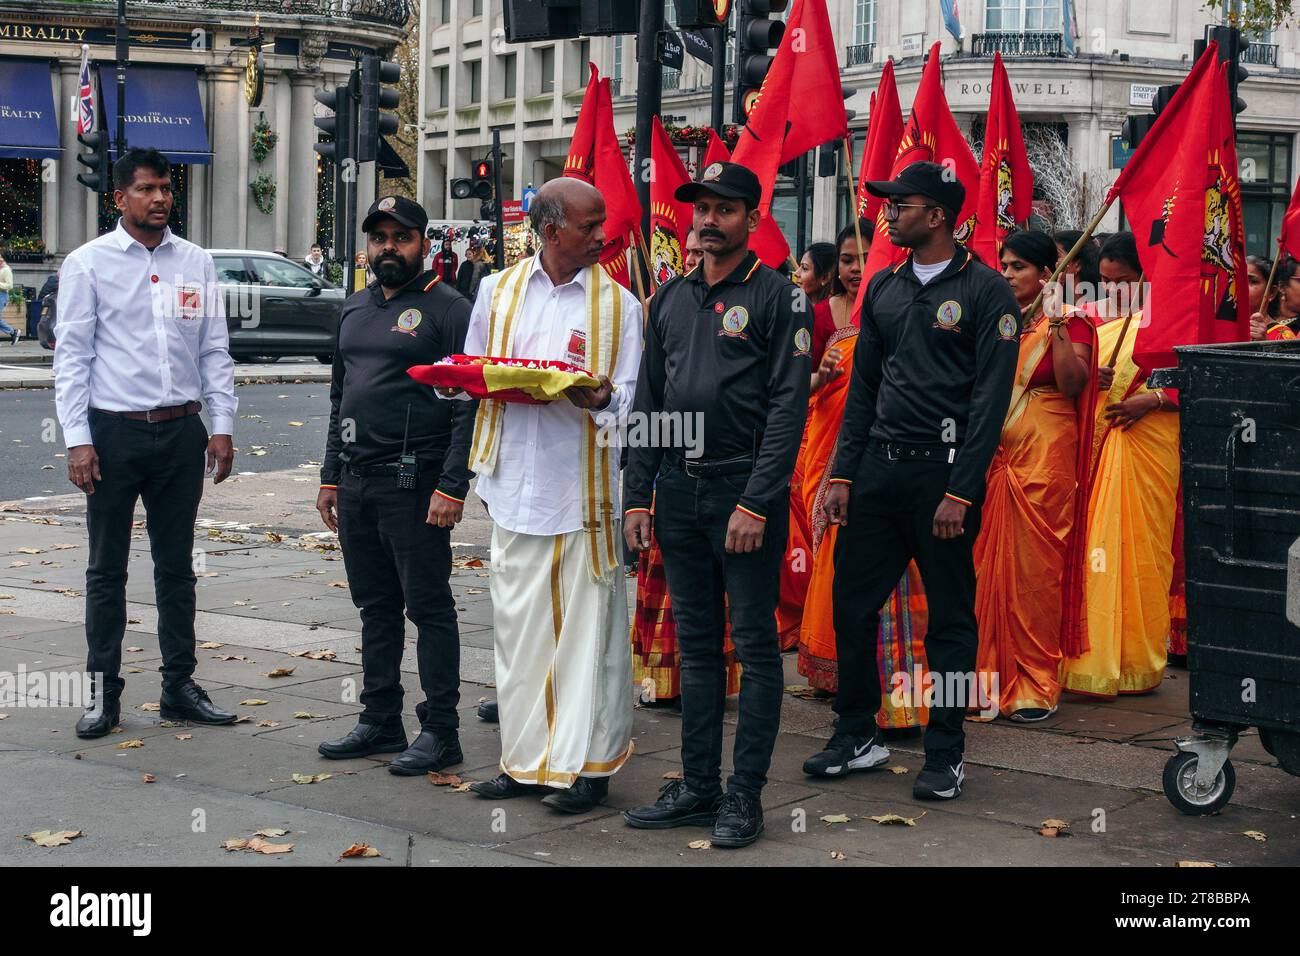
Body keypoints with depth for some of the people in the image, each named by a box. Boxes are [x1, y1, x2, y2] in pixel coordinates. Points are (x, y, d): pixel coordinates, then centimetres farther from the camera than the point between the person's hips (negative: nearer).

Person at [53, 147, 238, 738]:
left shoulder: (196, 263, 7)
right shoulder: (89, 263, -3)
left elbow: (215, 351, 10)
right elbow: (71, 356, -4)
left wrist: (222, 425, 3)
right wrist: (77, 439, -11)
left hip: (181, 431, 3)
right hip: (113, 430, -3)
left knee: (176, 566, 10)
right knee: (106, 570, 4)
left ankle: (179, 687, 19)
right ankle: (104, 693, 12)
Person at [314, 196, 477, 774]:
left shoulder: (447, 309, -7)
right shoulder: (355, 309, 16)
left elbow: (469, 405, -12)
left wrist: (452, 486, -19)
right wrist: (331, 476, 17)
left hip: (414, 484, -7)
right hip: (356, 483, 7)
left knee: (429, 606, -2)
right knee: (375, 606, 13)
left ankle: (440, 731, 3)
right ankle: (380, 722, 21)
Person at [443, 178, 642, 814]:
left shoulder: (617, 303, 4)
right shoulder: (498, 291, 12)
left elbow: (631, 397, 0)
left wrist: (599, 398, -21)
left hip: (587, 486, -3)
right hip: (517, 482, 3)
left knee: (585, 624, -1)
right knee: (518, 623, 6)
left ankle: (586, 763, 7)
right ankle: (527, 759, 16)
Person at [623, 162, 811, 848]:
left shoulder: (777, 297, -4)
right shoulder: (670, 298, 13)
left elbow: (788, 405, -11)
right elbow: (649, 402, 15)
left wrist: (756, 503, -17)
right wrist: (638, 496, 8)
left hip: (745, 487, -6)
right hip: (678, 490, 6)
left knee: (755, 643, 0)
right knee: (695, 643, 11)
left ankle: (745, 794, 6)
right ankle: (697, 786, 18)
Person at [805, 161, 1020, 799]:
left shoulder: (985, 291, -6)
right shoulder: (884, 287, 12)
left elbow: (990, 399, -10)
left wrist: (961, 492, -15)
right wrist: (843, 475, 7)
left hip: (942, 471, -6)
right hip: (877, 468, 6)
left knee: (950, 618, 4)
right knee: (852, 603, 7)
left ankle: (945, 754, 14)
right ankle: (857, 735, 21)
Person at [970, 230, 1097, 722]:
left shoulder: (1069, 322, 0)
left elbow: (1072, 384, -14)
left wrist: (1057, 327, -19)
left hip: (1045, 456, -5)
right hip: (994, 455, 5)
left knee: (1036, 567, -3)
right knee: (989, 566, 3)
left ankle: (1037, 686, 5)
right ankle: (992, 678, 10)